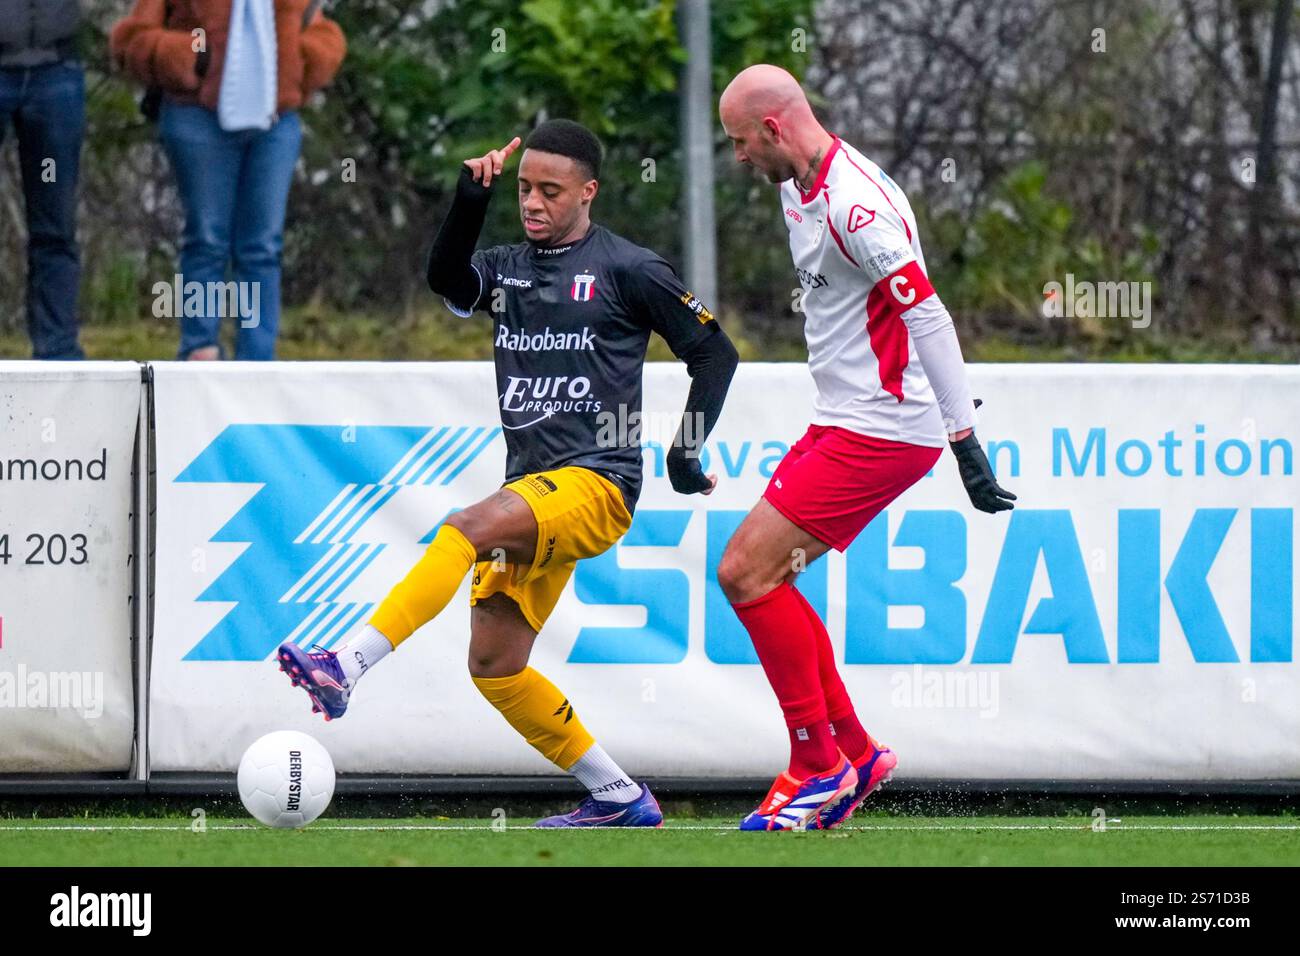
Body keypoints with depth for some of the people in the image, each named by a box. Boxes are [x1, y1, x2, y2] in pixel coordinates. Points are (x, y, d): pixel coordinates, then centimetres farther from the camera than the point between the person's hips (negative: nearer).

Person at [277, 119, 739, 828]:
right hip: (531, 492, 7)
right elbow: (447, 279, -8)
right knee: (494, 667, 1)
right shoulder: (507, 269, 14)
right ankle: (617, 798, 14)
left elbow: (715, 353, 5)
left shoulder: (627, 270, 0)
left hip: (598, 483, -7)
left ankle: (345, 669, -42)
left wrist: (686, 454, 0)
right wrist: (471, 202, -22)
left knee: (468, 526, -32)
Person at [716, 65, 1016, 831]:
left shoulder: (855, 200, -20)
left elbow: (927, 315, -23)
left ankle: (820, 766, -4)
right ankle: (855, 752, 14)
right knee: (757, 577, 8)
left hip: (879, 432, -10)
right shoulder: (799, 188, 13)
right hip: (846, 422, 10)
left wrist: (965, 437, -25)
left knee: (747, 572, -12)